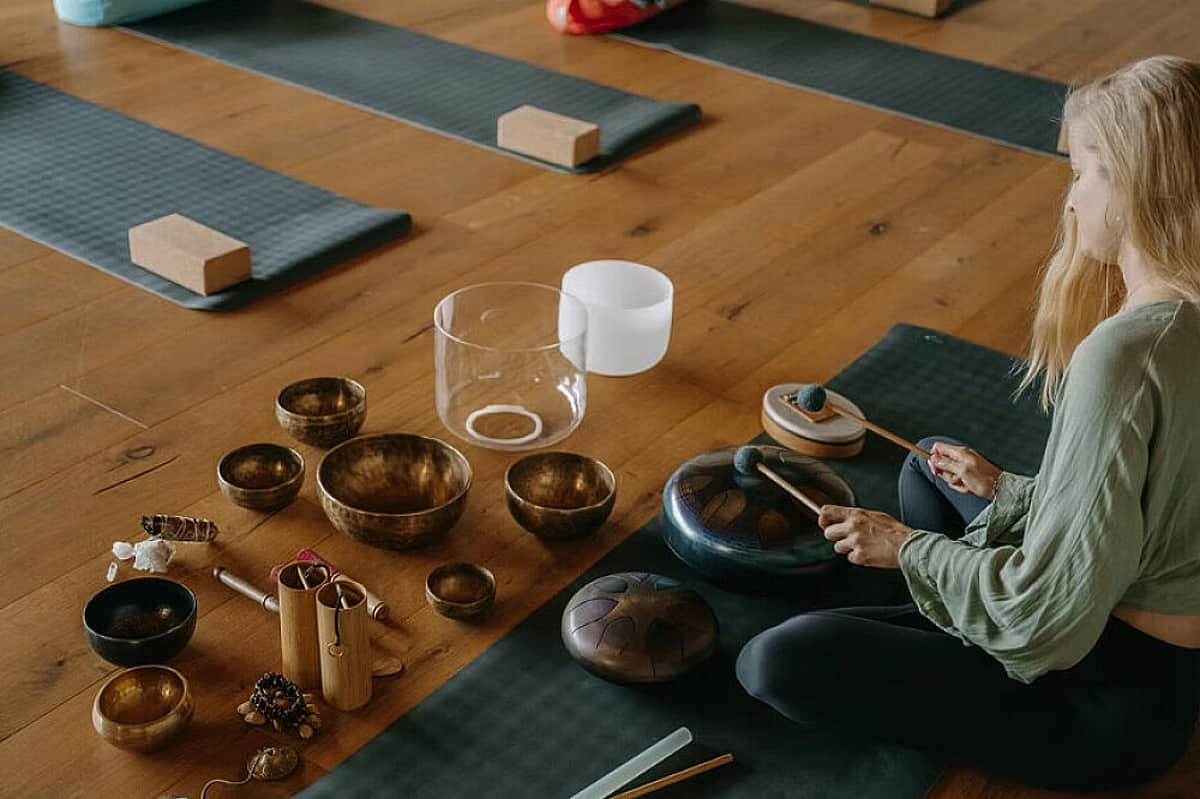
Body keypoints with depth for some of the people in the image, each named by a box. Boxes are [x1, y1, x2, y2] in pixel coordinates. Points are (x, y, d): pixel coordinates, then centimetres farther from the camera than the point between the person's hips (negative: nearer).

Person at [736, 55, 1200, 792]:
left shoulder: (1124, 352, -30)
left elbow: (1048, 613, -26)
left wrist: (909, 549, -12)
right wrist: (1007, 491, 13)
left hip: (1112, 700, -9)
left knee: (781, 662, -20)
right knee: (928, 469, 25)